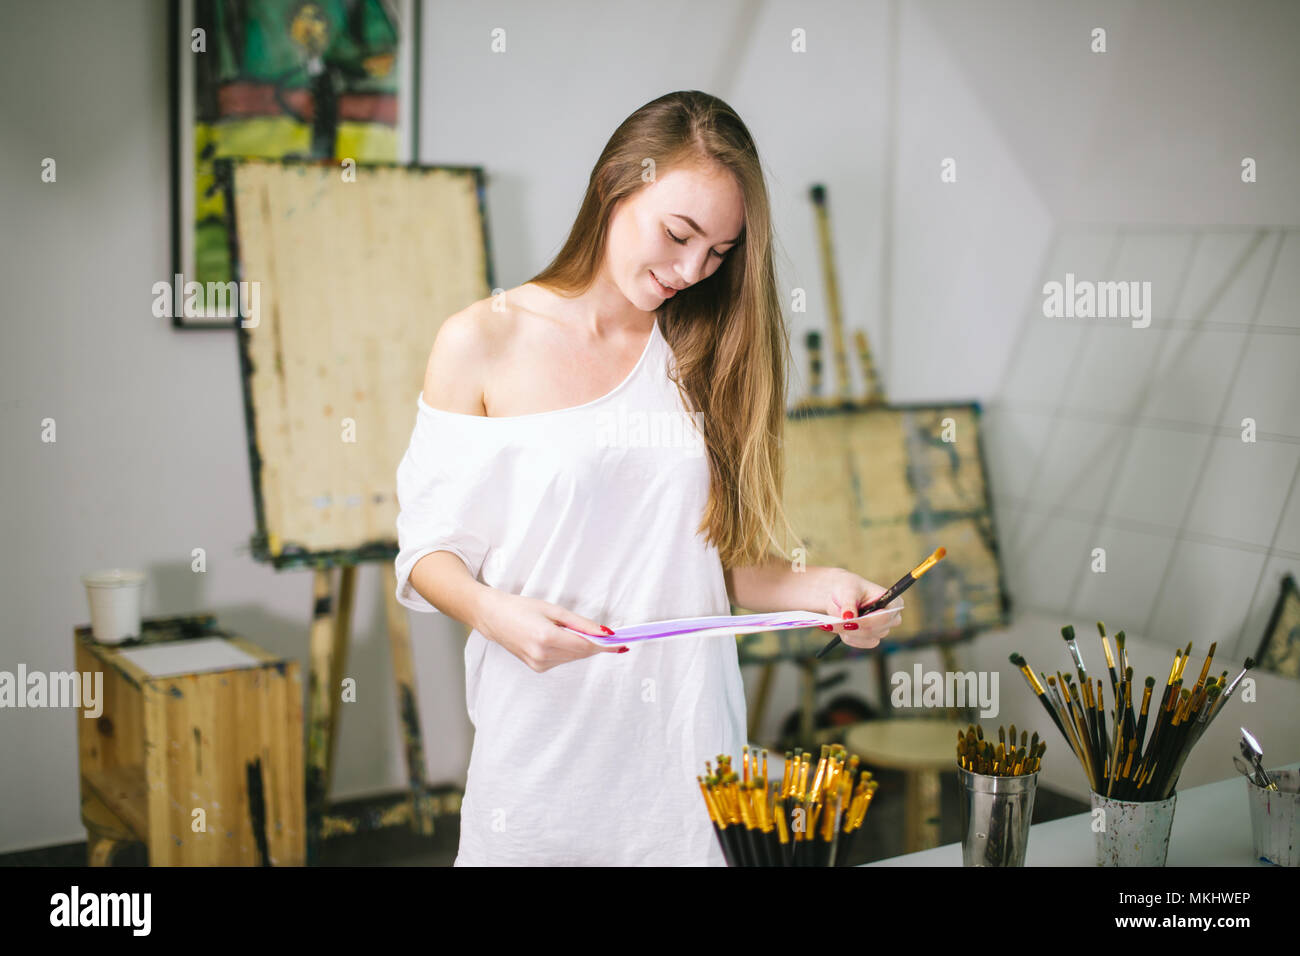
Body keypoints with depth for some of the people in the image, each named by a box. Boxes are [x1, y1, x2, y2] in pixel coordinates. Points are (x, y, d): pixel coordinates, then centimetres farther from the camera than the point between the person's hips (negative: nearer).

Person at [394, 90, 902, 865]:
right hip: (542, 734, -2)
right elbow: (429, 547, -2)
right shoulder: (483, 344, -4)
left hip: (685, 728, 3)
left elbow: (725, 555, 8)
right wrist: (495, 612, -20)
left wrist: (816, 588, -10)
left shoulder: (702, 355, 7)